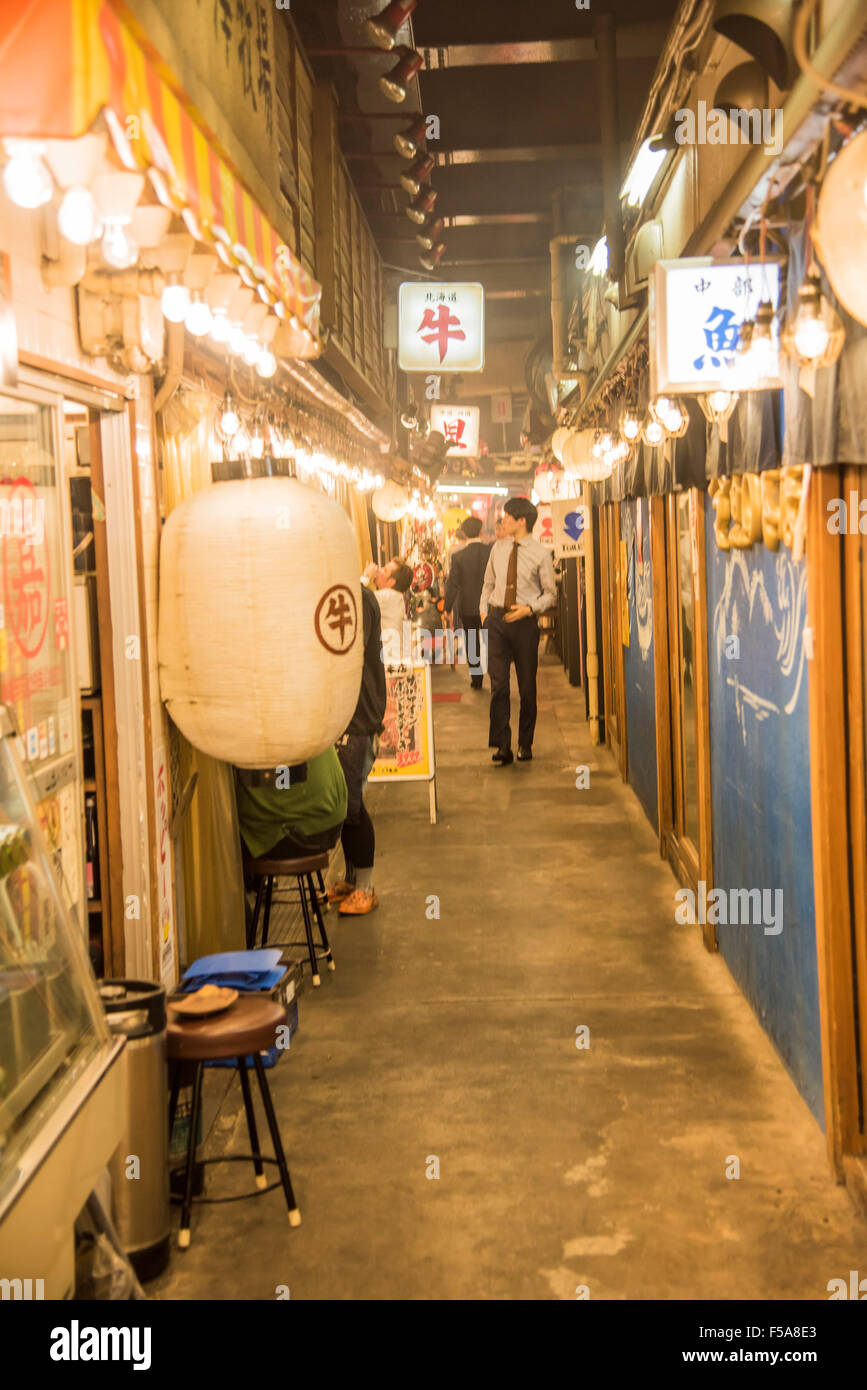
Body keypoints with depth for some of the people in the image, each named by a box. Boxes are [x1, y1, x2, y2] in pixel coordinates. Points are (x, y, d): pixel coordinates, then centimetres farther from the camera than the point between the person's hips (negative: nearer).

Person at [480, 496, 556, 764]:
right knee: (498, 684, -5)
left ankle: (525, 744, 19)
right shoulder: (498, 548, 9)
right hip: (496, 621, 2)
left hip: (524, 621, -2)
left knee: (527, 686, 6)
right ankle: (502, 745, -3)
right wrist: (484, 610, 7)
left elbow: (550, 594, 2)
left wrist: (529, 608, -14)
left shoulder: (540, 554, -3)